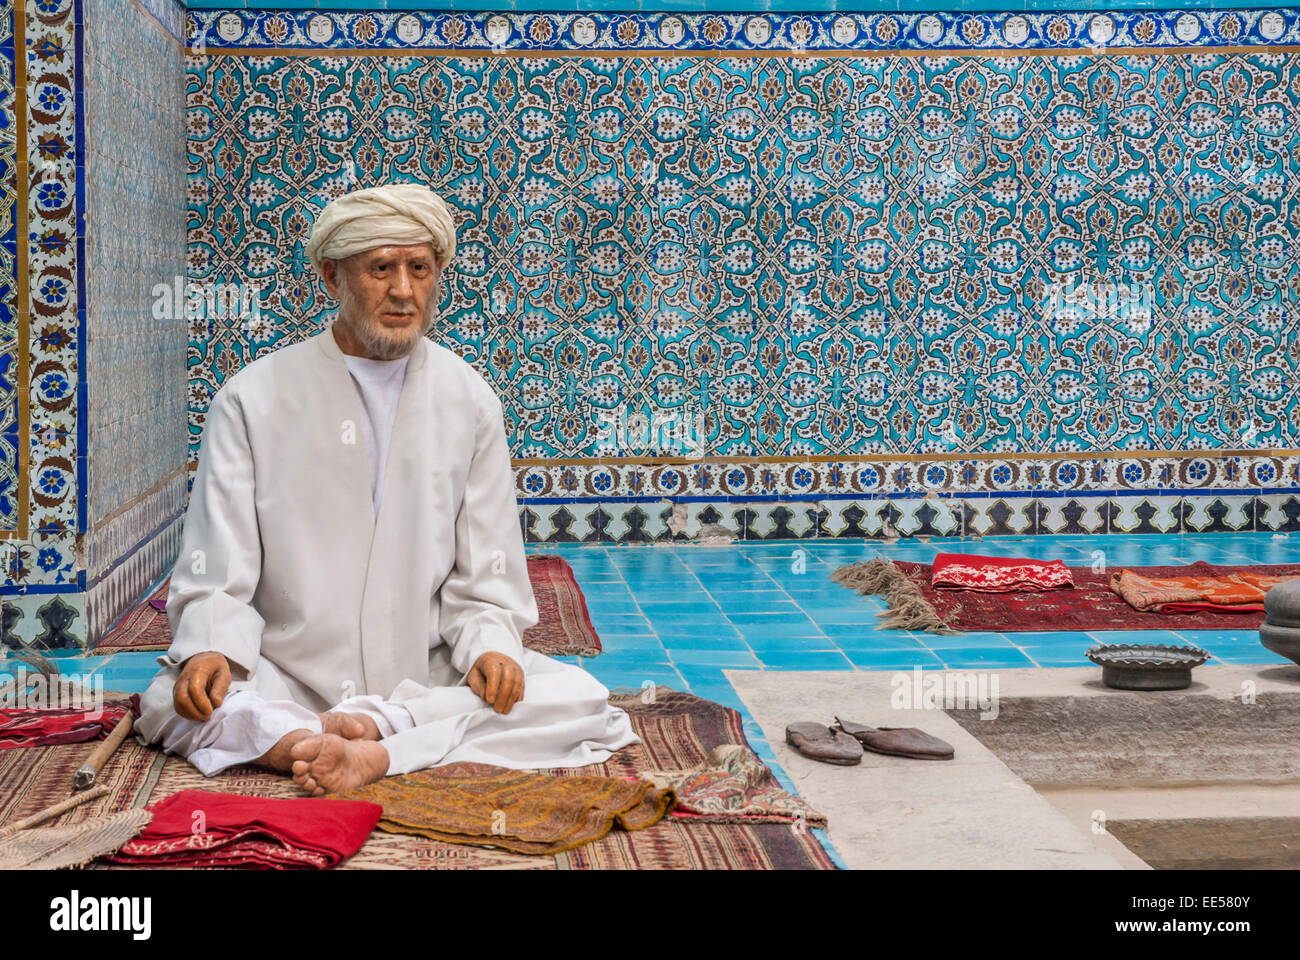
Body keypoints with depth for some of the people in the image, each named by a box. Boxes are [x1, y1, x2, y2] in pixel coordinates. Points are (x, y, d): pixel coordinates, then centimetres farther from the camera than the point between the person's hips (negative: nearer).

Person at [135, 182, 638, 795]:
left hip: (429, 676, 2)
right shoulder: (252, 400, 1)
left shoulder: (469, 400, 7)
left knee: (579, 700, -23)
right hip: (289, 682, -2)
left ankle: (372, 745, -32)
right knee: (175, 702, -29)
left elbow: (484, 583, 7)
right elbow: (216, 578, -2)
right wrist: (210, 649, -23)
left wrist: (489, 644, -14)